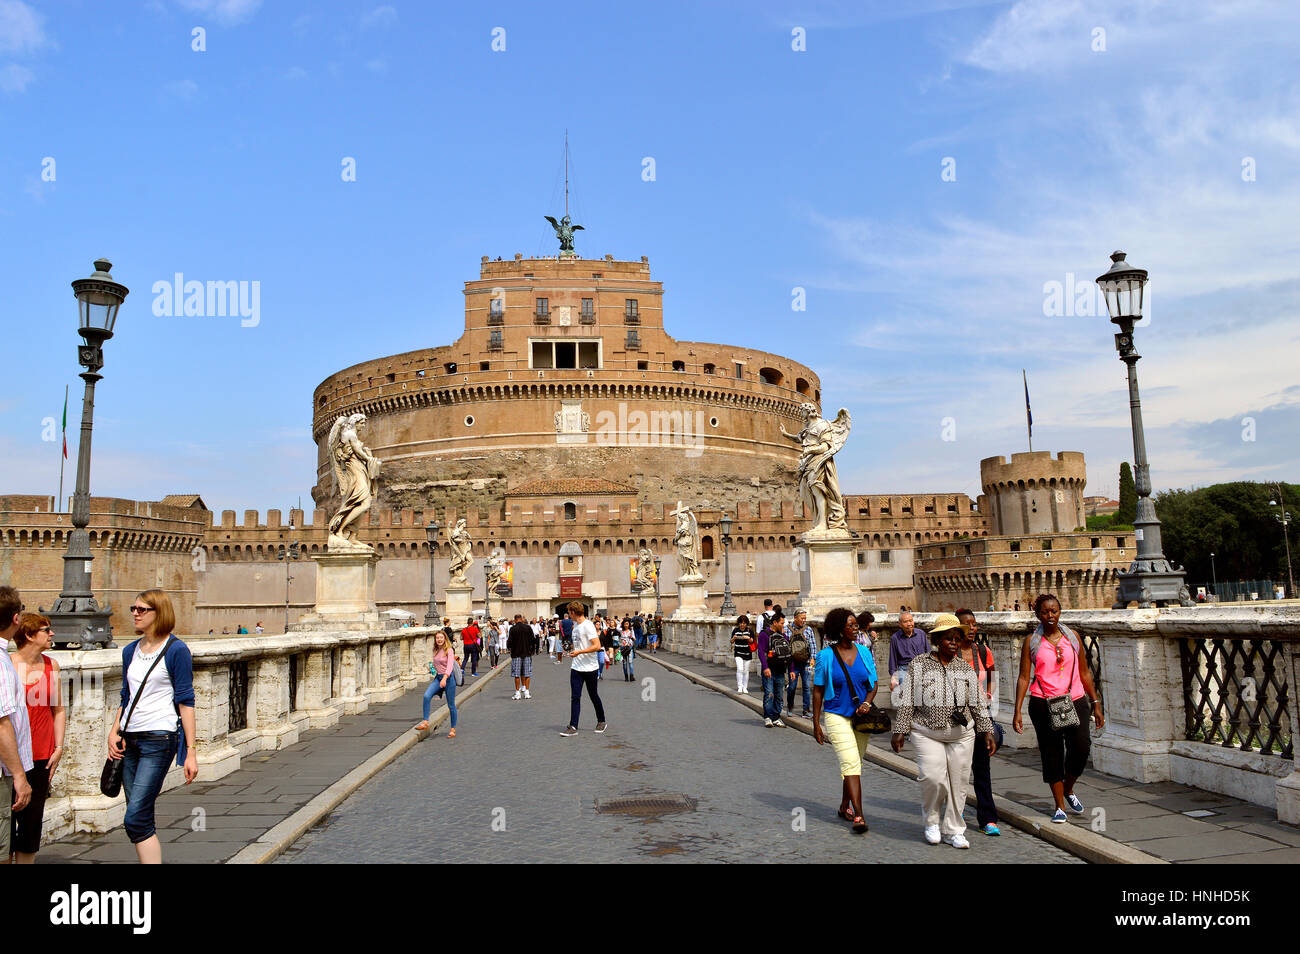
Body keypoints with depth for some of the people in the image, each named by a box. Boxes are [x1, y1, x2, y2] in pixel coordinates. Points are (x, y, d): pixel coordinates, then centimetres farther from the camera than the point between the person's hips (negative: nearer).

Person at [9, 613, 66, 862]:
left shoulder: (51, 666, 7)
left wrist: (59, 748, 7)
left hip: (41, 756, 3)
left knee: (32, 819, 8)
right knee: (6, 817, 1)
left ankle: (26, 859, 18)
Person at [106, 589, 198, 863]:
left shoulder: (176, 650, -8)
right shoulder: (130, 651, 12)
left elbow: (185, 702, -9)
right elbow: (126, 698, 20)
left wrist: (190, 751, -11)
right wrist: (113, 733, 4)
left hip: (159, 740, -7)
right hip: (130, 740, 7)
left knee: (135, 820, -13)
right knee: (141, 821, 10)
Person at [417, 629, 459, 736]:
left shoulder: (449, 650, -11)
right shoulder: (436, 651, 9)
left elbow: (450, 665, -26)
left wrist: (445, 678, -38)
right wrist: (431, 666, 7)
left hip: (448, 677, -6)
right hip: (438, 677, 6)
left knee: (451, 705, 3)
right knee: (426, 696, -20)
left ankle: (453, 729, 17)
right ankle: (425, 722, -16)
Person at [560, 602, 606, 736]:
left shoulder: (588, 625, -17)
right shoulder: (575, 625, 10)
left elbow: (597, 646, -23)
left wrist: (579, 652, -24)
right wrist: (572, 651, 15)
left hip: (590, 668, -7)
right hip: (576, 668, 7)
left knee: (594, 696, 8)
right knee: (575, 697, -2)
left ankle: (601, 722, 27)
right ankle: (573, 727, -3)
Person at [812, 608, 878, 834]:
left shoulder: (864, 652, 5)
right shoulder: (826, 656, -6)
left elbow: (873, 684, 11)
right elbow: (818, 691, -2)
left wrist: (867, 702, -10)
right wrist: (816, 723, -4)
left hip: (861, 716, 4)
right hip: (836, 715, -4)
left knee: (854, 764, 14)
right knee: (851, 763, -15)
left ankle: (844, 807, 31)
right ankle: (858, 816, -16)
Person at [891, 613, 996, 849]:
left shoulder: (966, 670, 9)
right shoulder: (918, 665, 0)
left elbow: (978, 704, 15)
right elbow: (907, 700, 0)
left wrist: (987, 733, 10)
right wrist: (900, 730, -3)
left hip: (961, 735, 3)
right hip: (927, 734, -3)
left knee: (957, 783, 3)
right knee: (933, 777, -16)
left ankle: (953, 830, 21)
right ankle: (932, 821, 10)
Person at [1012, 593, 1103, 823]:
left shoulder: (1072, 637, 8)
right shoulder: (1032, 642, 2)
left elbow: (1084, 673, 13)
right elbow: (1024, 677, 0)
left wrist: (1096, 704, 10)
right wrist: (1017, 712, -6)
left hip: (1075, 701, 1)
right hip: (1043, 704, -1)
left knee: (1081, 747, -12)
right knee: (1052, 754, 2)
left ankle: (1069, 789, 17)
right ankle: (1060, 806, 15)